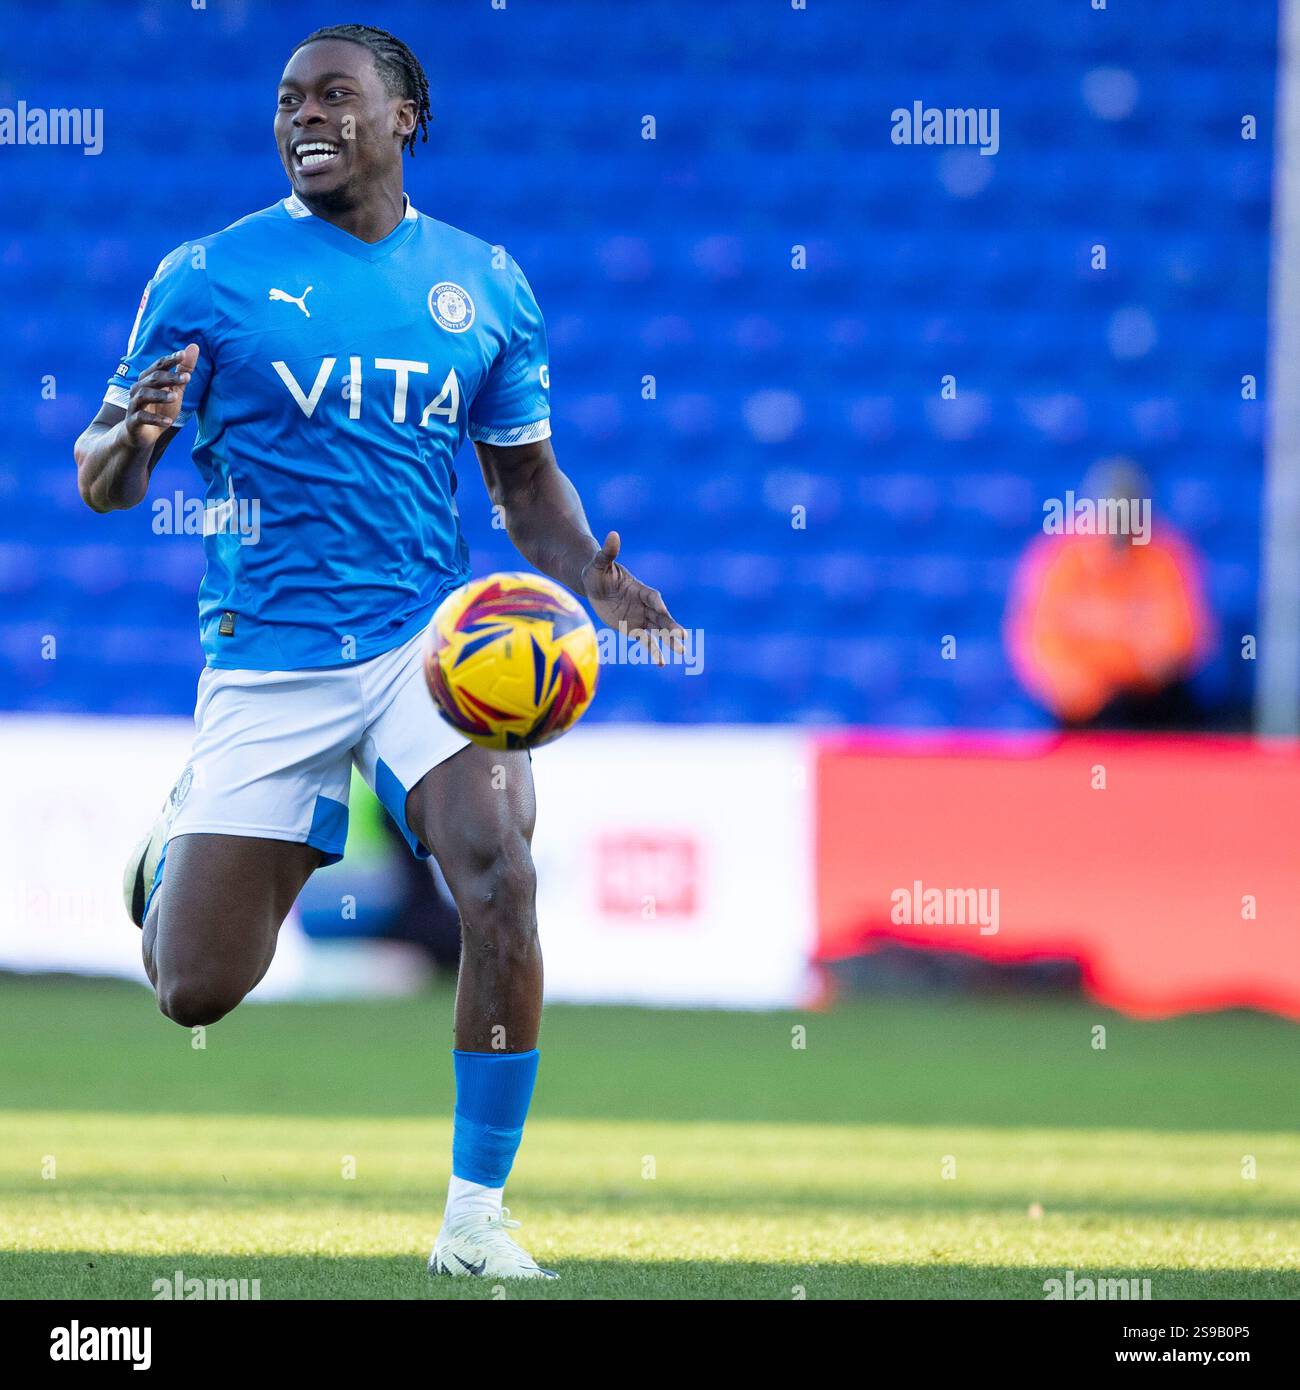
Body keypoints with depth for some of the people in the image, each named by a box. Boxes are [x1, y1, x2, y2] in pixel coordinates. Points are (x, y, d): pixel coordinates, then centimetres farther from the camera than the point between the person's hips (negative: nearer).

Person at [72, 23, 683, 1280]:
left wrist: (587, 575, -3)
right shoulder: (209, 277, -1)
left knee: (498, 879, -26)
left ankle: (476, 1221, -14)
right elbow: (104, 484, 0)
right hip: (265, 655, -1)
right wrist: (129, 437, -24)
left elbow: (525, 479, 17)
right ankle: (177, 847, 39)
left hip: (433, 634, 1)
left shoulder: (482, 283, 8)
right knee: (194, 992, -1)